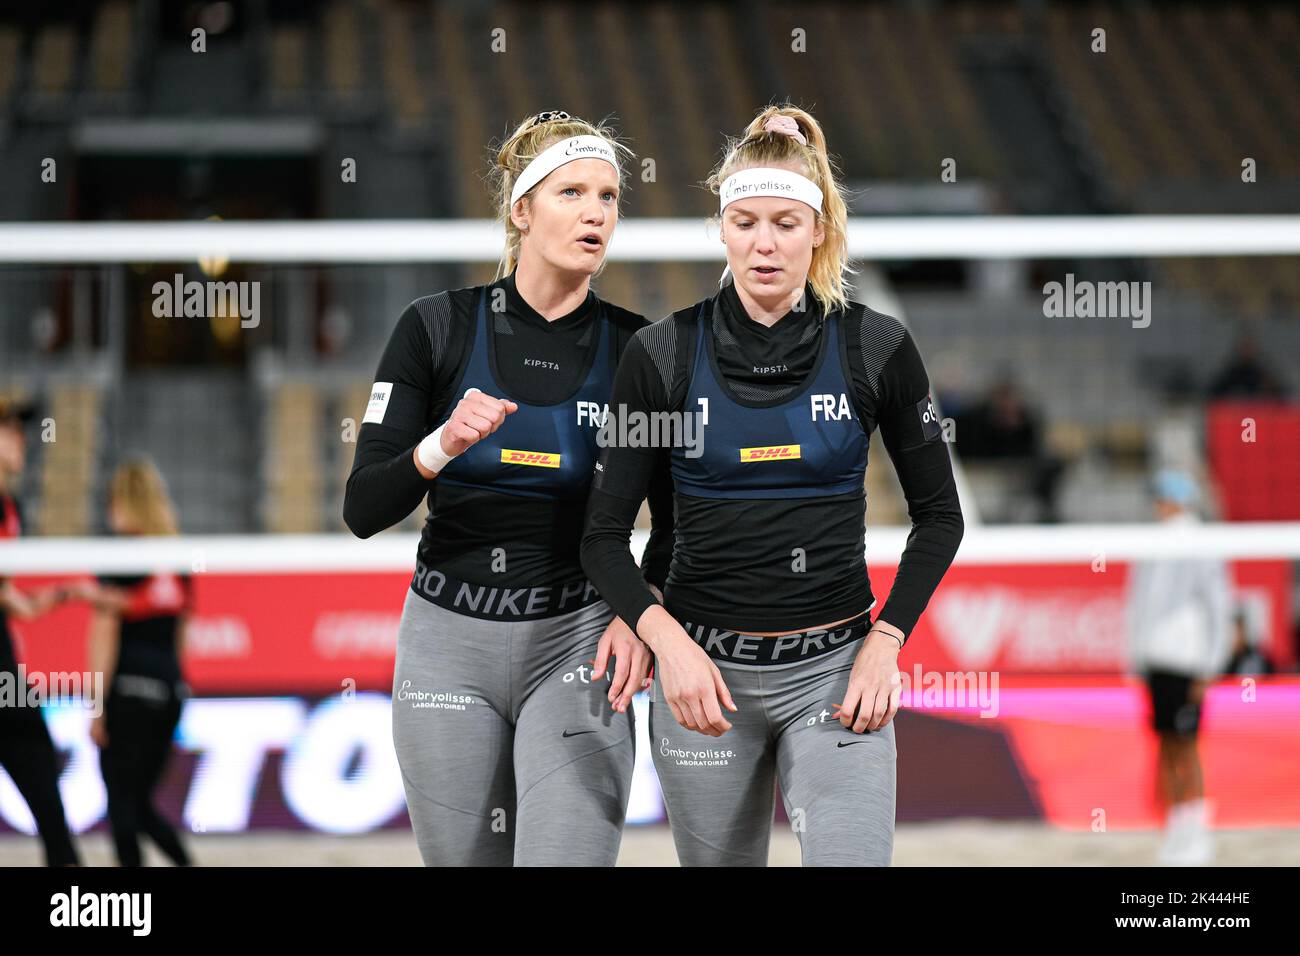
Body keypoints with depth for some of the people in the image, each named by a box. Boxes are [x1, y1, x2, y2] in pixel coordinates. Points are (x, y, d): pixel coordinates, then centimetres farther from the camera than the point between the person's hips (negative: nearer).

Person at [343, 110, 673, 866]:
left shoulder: (635, 349, -1)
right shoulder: (438, 328, -3)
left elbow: (674, 517, 9)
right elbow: (364, 511, -7)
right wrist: (442, 446, -25)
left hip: (575, 638, -1)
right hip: (449, 638, 1)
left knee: (567, 862, -15)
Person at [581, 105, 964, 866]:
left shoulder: (876, 347, -3)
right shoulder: (663, 354, -3)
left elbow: (939, 514, 6)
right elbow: (606, 533, -1)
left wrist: (886, 641, -5)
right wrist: (665, 640, -16)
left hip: (834, 667, -1)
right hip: (703, 666, 1)